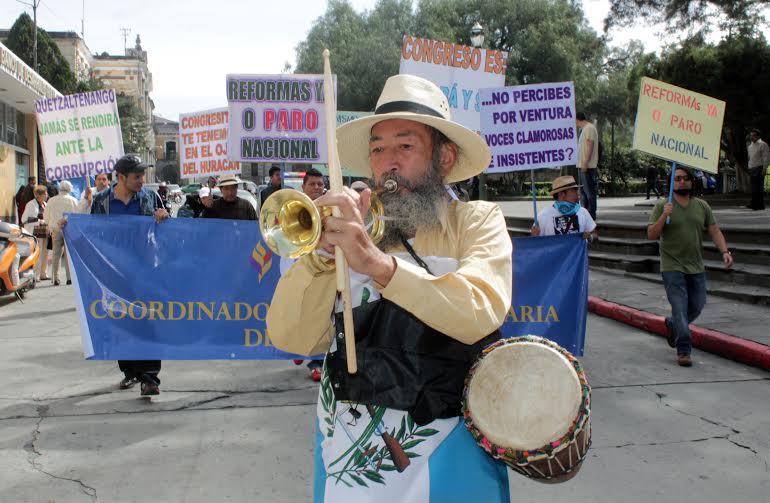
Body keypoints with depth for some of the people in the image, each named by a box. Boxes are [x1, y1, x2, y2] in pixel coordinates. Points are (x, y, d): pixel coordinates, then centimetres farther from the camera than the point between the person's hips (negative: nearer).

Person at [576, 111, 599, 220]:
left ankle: (592, 214, -5)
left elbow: (589, 146, -18)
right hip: (583, 166, 10)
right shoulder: (584, 129, 20)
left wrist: (585, 163, -22)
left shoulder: (589, 128, -11)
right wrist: (583, 163, 16)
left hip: (588, 166, -10)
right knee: (583, 191, 14)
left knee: (589, 191, -8)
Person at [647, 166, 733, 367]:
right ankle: (683, 351, 0)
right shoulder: (662, 206, -3)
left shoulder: (702, 206, 9)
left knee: (697, 306, 11)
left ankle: (671, 324, 40)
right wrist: (664, 216, -22)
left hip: (696, 268, 5)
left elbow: (714, 231, 7)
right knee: (680, 309, -8)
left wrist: (724, 251, -8)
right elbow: (651, 235, -8)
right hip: (672, 268, -4)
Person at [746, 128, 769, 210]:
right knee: (753, 187, 4)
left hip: (759, 168, -7)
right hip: (751, 169, 7)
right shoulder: (750, 146, 21)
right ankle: (755, 204, 5)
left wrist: (764, 169, -15)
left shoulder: (762, 145, -1)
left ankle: (757, 204, -12)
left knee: (758, 187, -10)